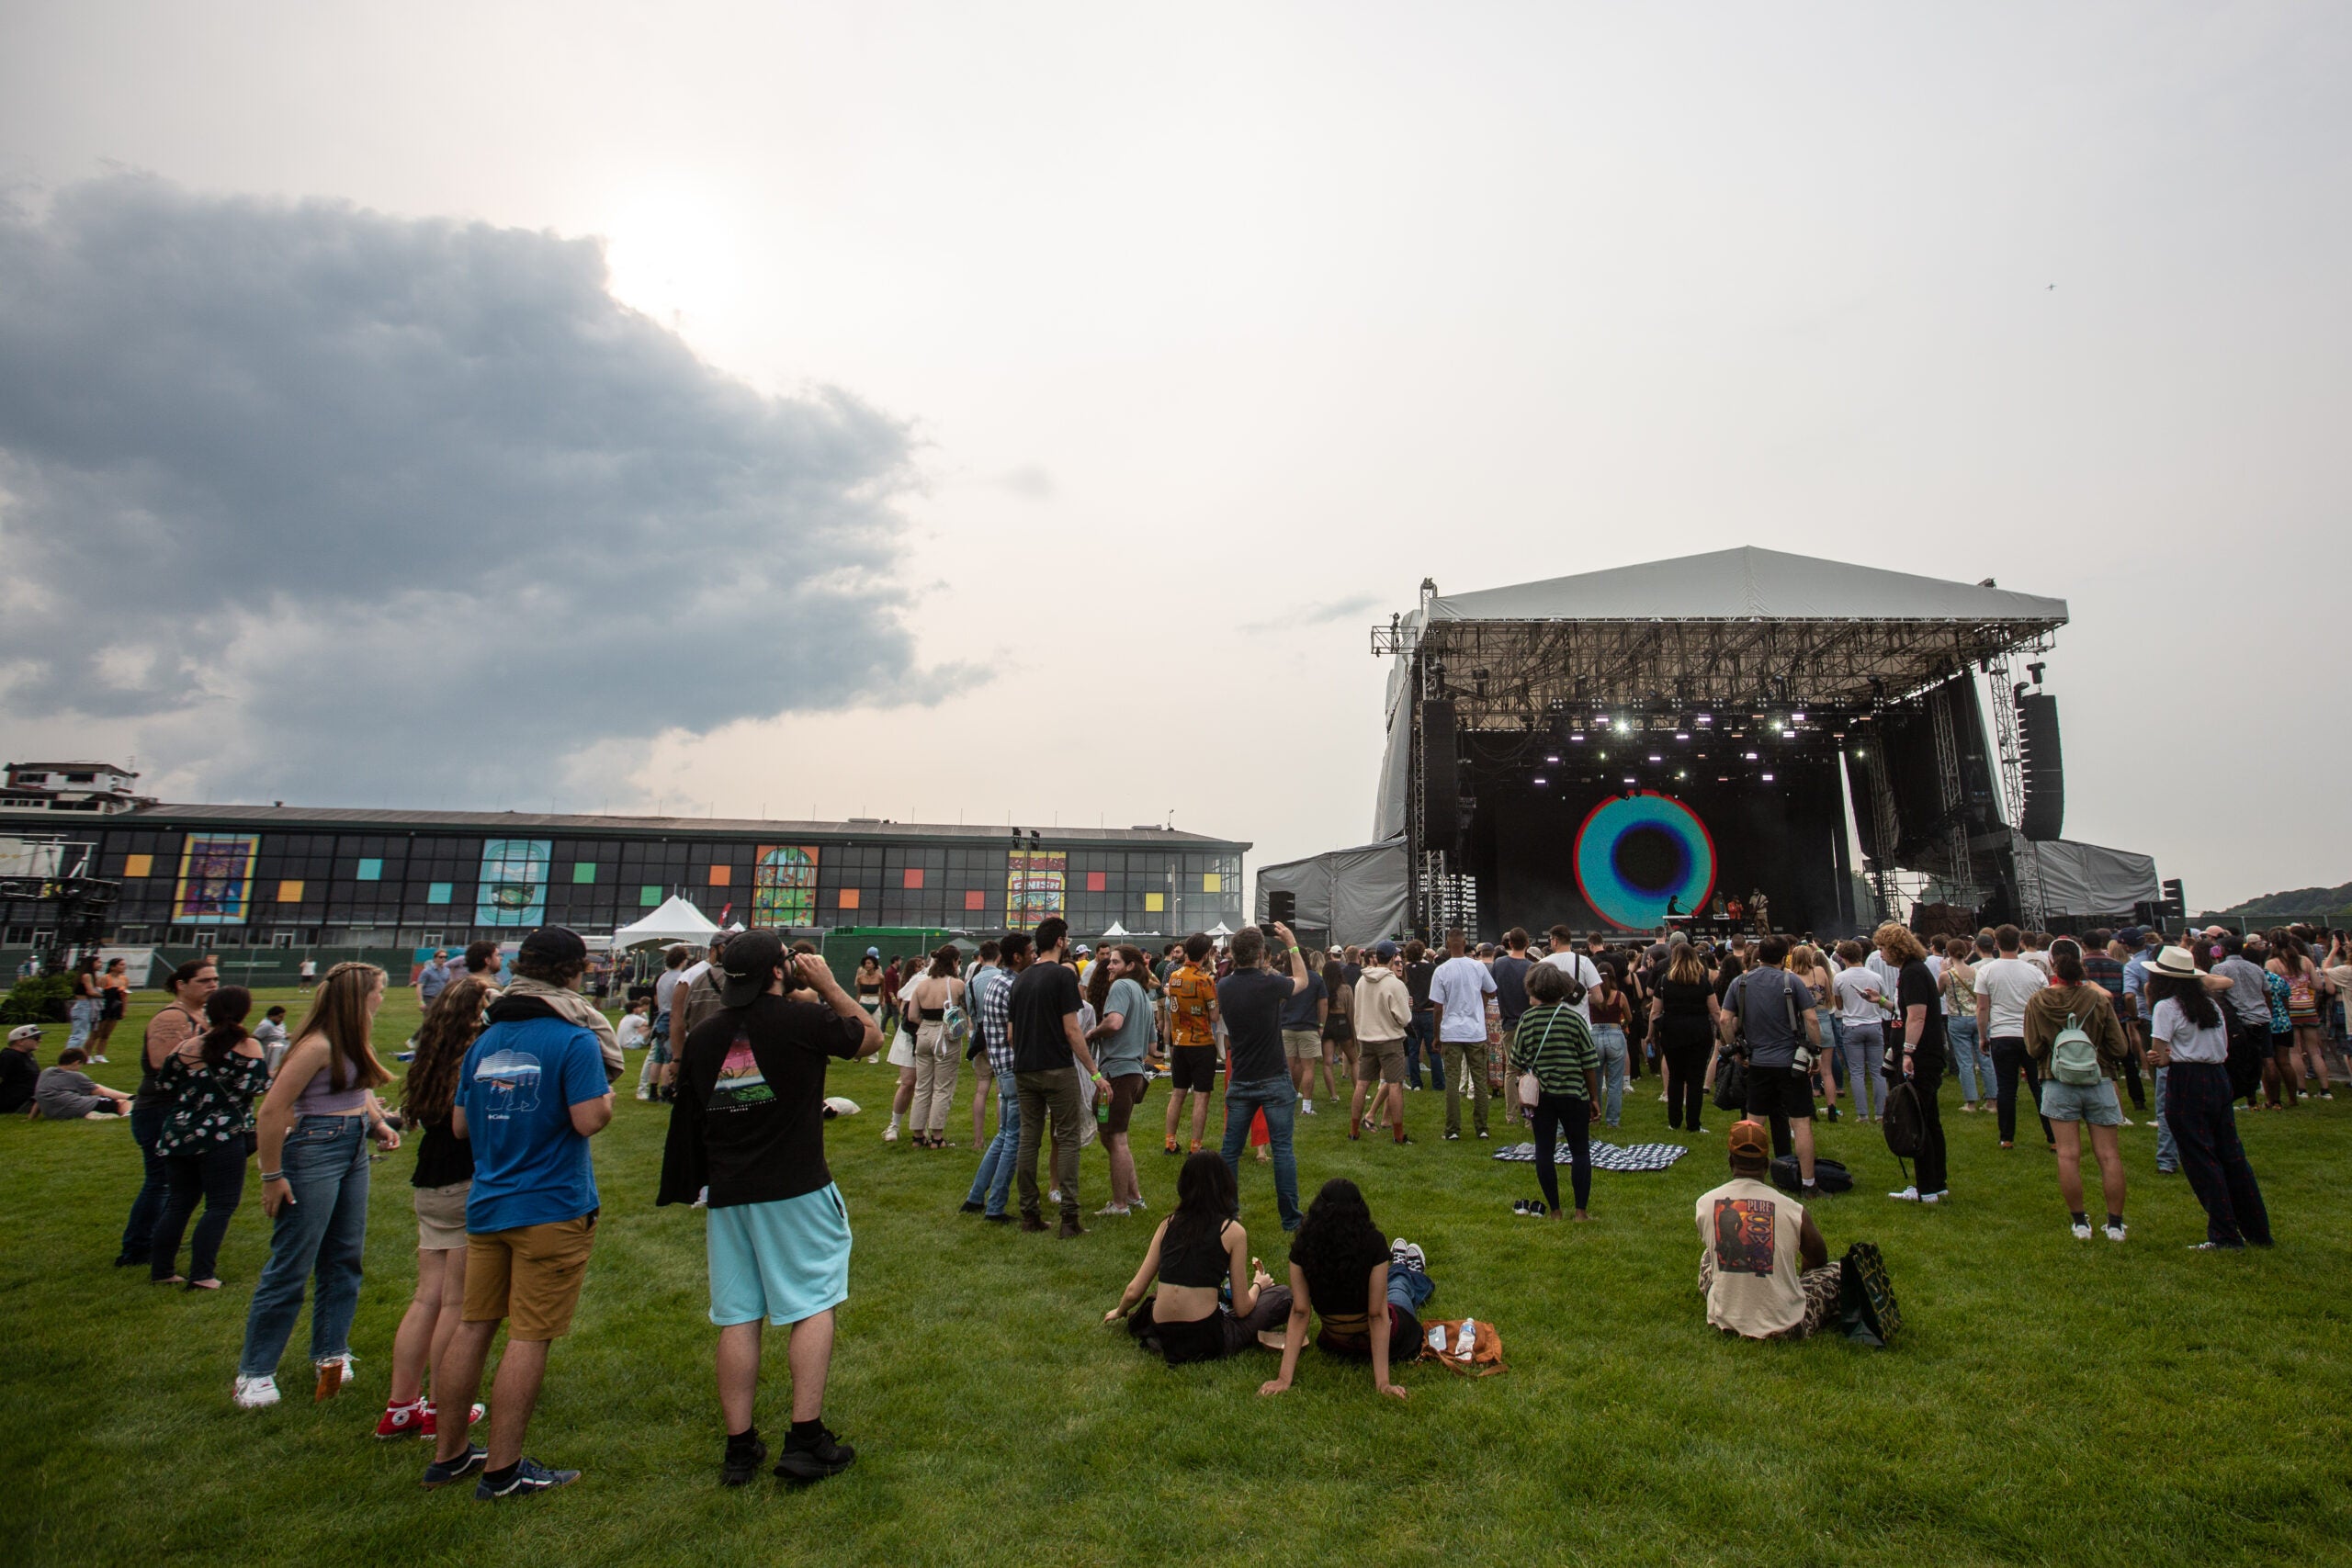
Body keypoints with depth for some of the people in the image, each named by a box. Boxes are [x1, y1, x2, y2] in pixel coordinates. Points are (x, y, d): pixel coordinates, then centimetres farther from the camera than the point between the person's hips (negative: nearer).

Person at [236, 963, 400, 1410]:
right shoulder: (317, 1045, -19)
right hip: (312, 1152, -9)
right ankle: (254, 1372, 16)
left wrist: (380, 1123, 4)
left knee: (346, 1258, 14)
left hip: (354, 1152, 9)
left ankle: (330, 1353, 27)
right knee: (291, 1267, 1)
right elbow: (273, 1109, -19)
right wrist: (272, 1177, -15)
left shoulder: (354, 1042, 8)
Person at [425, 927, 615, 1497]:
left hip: (486, 1207, 7)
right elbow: (589, 1120, -20)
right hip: (553, 1209, -7)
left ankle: (449, 1452, 30)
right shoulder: (574, 1040, -15)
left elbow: (460, 1125, 13)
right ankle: (502, 1469, 12)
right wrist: (607, 1099, 0)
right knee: (530, 1337, 2)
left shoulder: (485, 1040, 8)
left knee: (473, 1326, 17)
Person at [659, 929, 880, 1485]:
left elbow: (690, 1114, 17)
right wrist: (828, 986, 7)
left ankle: (740, 1447, 19)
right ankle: (805, 1440, 7)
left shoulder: (702, 1036, 5)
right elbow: (871, 1037, 4)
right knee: (813, 1306, 6)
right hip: (796, 1189, -5)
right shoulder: (802, 1019, -12)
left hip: (728, 1194, 5)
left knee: (738, 1317, 11)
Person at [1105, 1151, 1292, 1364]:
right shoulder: (1233, 1231, -4)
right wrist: (1258, 1284, 22)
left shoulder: (1168, 1224, 7)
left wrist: (1119, 1313, 31)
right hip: (1206, 1342, -4)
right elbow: (1242, 1308, 0)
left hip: (1161, 1337, 4)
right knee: (1281, 1296, 16)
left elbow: (1134, 1292, 9)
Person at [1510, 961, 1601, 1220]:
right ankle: (1580, 1210, 9)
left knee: (1544, 1150, 9)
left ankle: (1554, 1210, 14)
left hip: (1540, 1094, 1)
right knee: (1580, 1151, 10)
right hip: (1573, 1093, -1)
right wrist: (1594, 1098, 4)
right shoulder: (1574, 1018, -9)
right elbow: (1590, 1063, -6)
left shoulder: (1527, 1019, -6)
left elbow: (1517, 1062, 0)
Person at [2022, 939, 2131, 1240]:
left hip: (2059, 1085, 0)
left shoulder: (2037, 1003, -8)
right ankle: (2115, 1224, 11)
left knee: (2068, 1155, 4)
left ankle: (2080, 1222, 9)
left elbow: (2033, 1050, -3)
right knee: (2109, 1155, 7)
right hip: (2099, 1082, 0)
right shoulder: (2098, 1000, -9)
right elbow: (2121, 1048, -4)